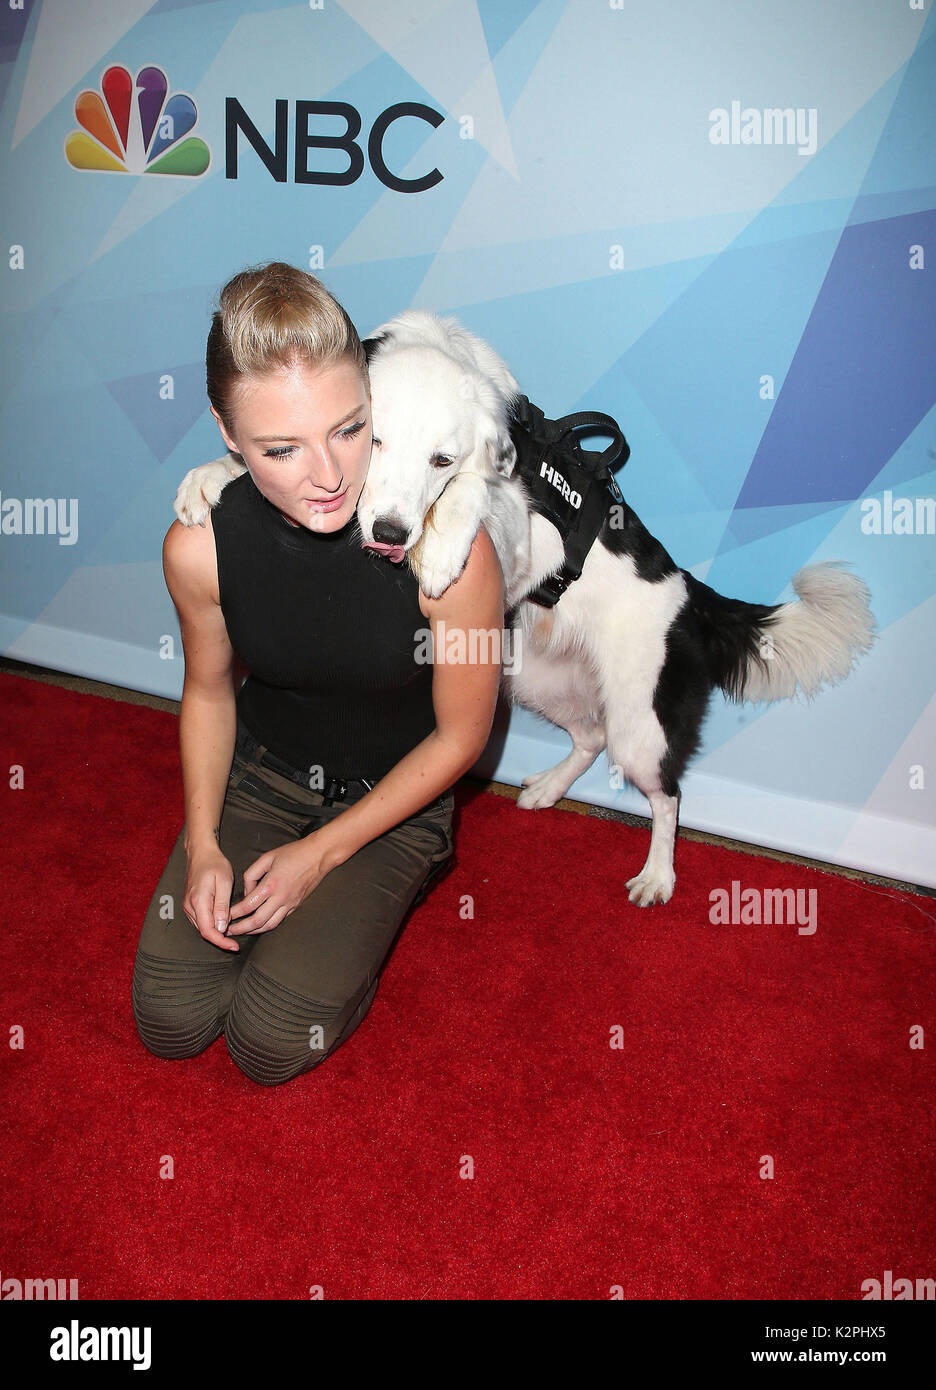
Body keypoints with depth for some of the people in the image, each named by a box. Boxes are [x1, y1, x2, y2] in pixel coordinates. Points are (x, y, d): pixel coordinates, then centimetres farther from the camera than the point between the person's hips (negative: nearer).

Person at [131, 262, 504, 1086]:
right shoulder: (197, 547, -19)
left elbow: (459, 735, -15)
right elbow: (210, 689, 1)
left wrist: (322, 853, -13)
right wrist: (201, 844, -8)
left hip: (393, 797, -2)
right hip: (261, 772, 3)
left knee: (273, 1043, -10)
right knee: (168, 1019, -3)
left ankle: (362, 908, 18)